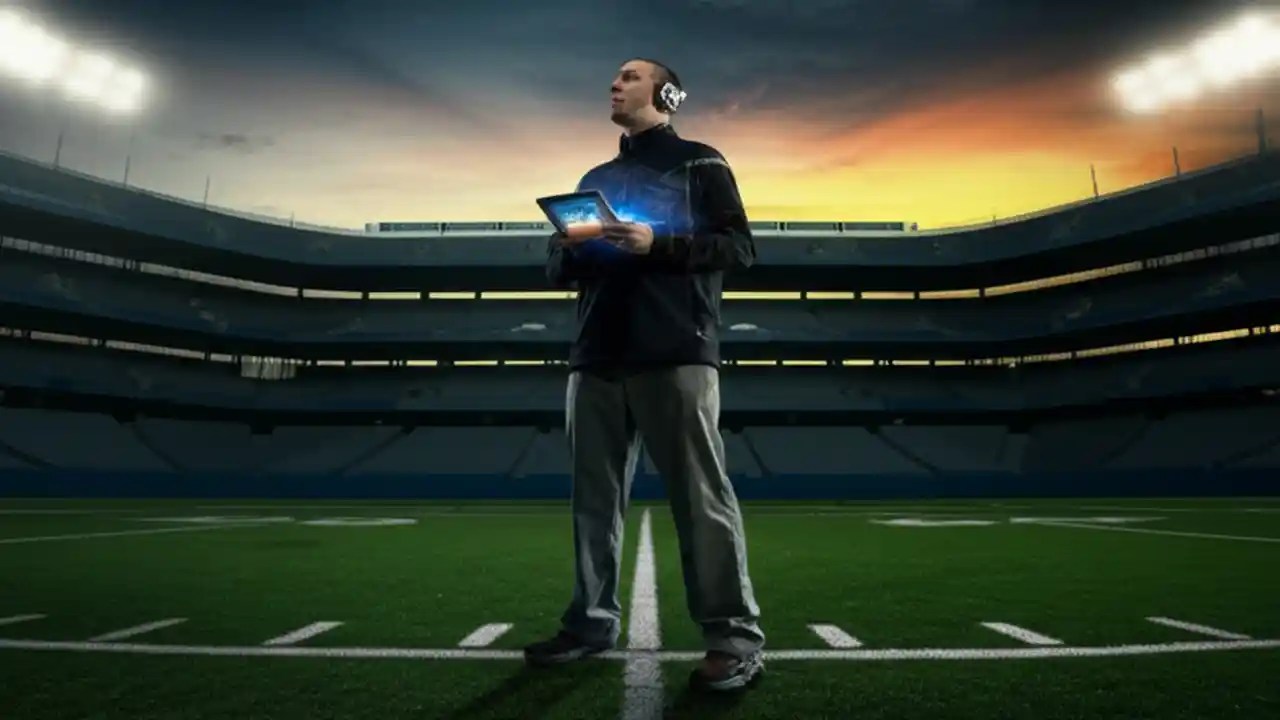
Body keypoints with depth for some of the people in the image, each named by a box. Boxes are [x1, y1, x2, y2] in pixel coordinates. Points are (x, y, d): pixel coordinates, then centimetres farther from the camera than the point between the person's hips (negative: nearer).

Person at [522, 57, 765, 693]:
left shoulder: (699, 163, 9)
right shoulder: (594, 180, 25)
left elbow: (739, 247, -2)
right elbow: (558, 269, 22)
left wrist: (656, 244, -14)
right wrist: (569, 249, -2)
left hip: (674, 354, -5)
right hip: (596, 357, 6)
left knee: (700, 496, -7)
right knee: (594, 495, 6)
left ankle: (735, 636, 0)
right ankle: (592, 621, 18)